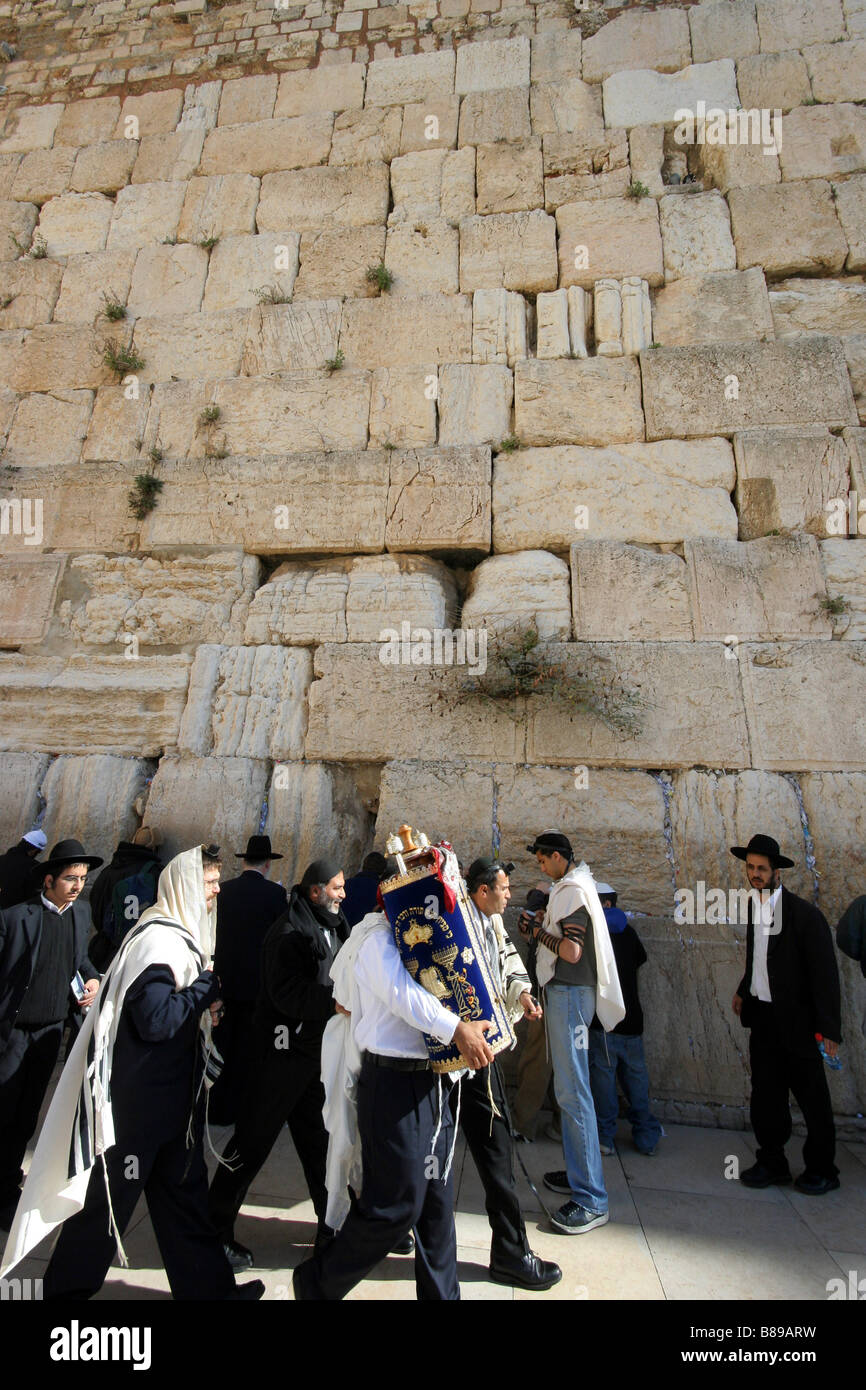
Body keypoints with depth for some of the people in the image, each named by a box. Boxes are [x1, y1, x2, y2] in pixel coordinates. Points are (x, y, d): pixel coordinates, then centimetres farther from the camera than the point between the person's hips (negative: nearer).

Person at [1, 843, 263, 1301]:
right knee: (110, 1195, 9)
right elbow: (155, 1020, -28)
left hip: (173, 1092, 10)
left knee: (184, 1190, 18)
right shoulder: (159, 939, -23)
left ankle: (208, 1286, 30)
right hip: (141, 1096, -10)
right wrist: (209, 985, -19)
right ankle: (68, 1287, 30)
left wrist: (203, 1007, 3)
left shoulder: (181, 936, 9)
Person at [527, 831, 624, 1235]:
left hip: (570, 993, -11)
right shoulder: (572, 886, 15)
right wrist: (545, 928, 11)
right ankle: (578, 1172, 29)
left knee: (572, 1090, -6)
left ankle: (591, 1199, 1)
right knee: (568, 1087, 17)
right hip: (565, 991, 11)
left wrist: (540, 933, -11)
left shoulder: (573, 890, -16)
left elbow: (571, 950, -24)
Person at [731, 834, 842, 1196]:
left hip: (796, 1021, -6)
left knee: (812, 1098, 10)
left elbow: (825, 973, -14)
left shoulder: (803, 914, -16)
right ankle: (772, 1163, 29)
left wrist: (829, 1028, -15)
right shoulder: (754, 906, 4)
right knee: (765, 1095, 13)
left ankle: (821, 1170, 29)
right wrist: (743, 990, 12)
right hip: (762, 1017, 6)